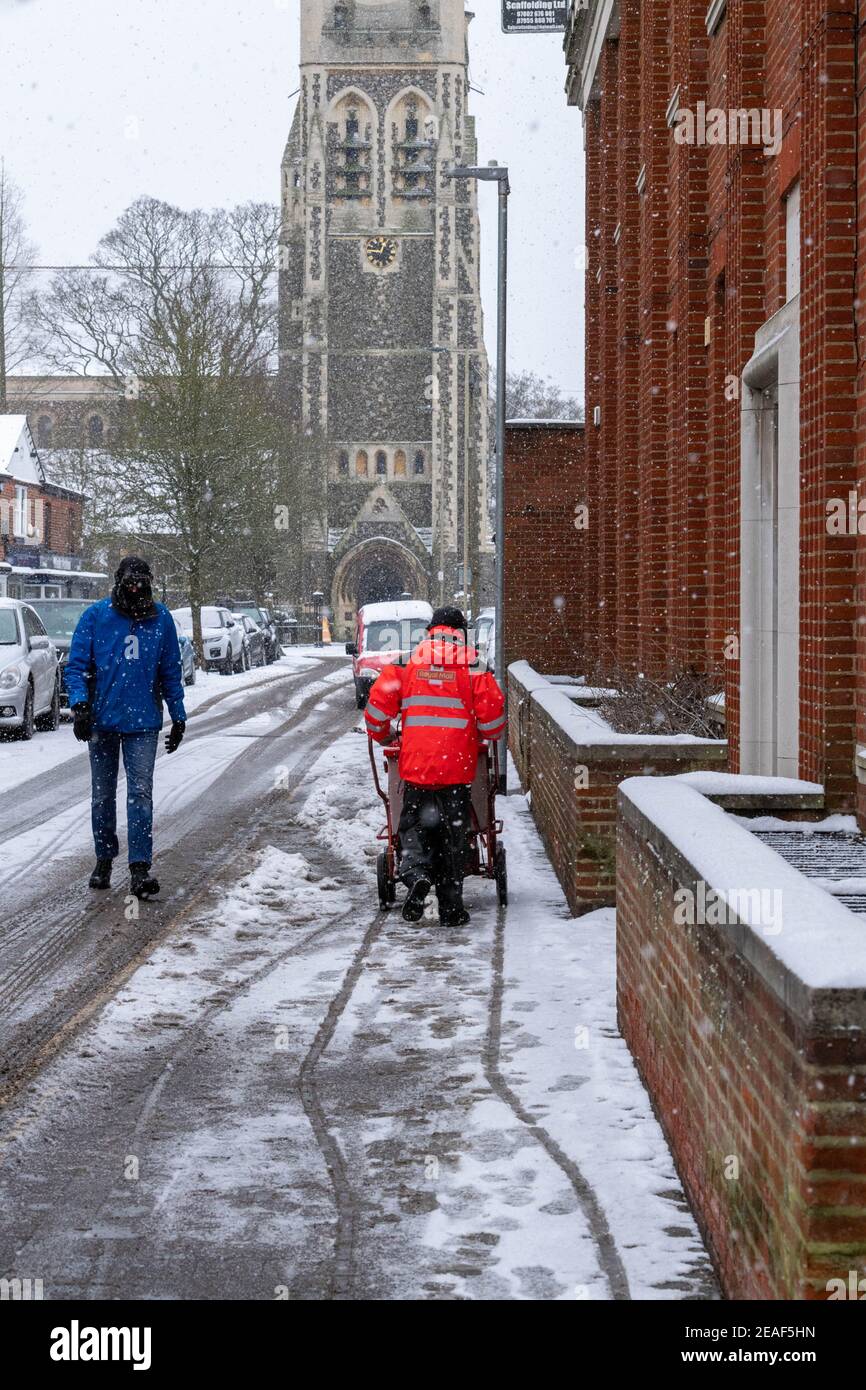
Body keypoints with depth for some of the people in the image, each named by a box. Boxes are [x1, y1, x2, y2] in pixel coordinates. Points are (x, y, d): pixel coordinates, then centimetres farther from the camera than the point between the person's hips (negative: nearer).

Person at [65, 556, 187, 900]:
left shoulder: (161, 619, 3)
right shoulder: (95, 616, -3)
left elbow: (171, 672, 11)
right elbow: (76, 665, -2)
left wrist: (178, 717, 11)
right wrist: (79, 704, -16)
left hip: (143, 722, 0)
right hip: (102, 720, 0)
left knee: (140, 794, -8)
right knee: (103, 795, 11)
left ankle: (140, 868, -10)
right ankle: (104, 859, 25)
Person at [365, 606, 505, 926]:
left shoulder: (406, 664, 4)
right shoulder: (472, 667, -1)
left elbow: (378, 705, 0)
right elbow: (492, 715, -6)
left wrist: (382, 736, 20)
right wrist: (488, 735, 17)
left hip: (415, 764, 1)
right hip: (457, 767, -1)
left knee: (413, 825, 14)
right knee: (453, 834, 8)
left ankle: (416, 873, -14)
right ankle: (451, 908, 9)